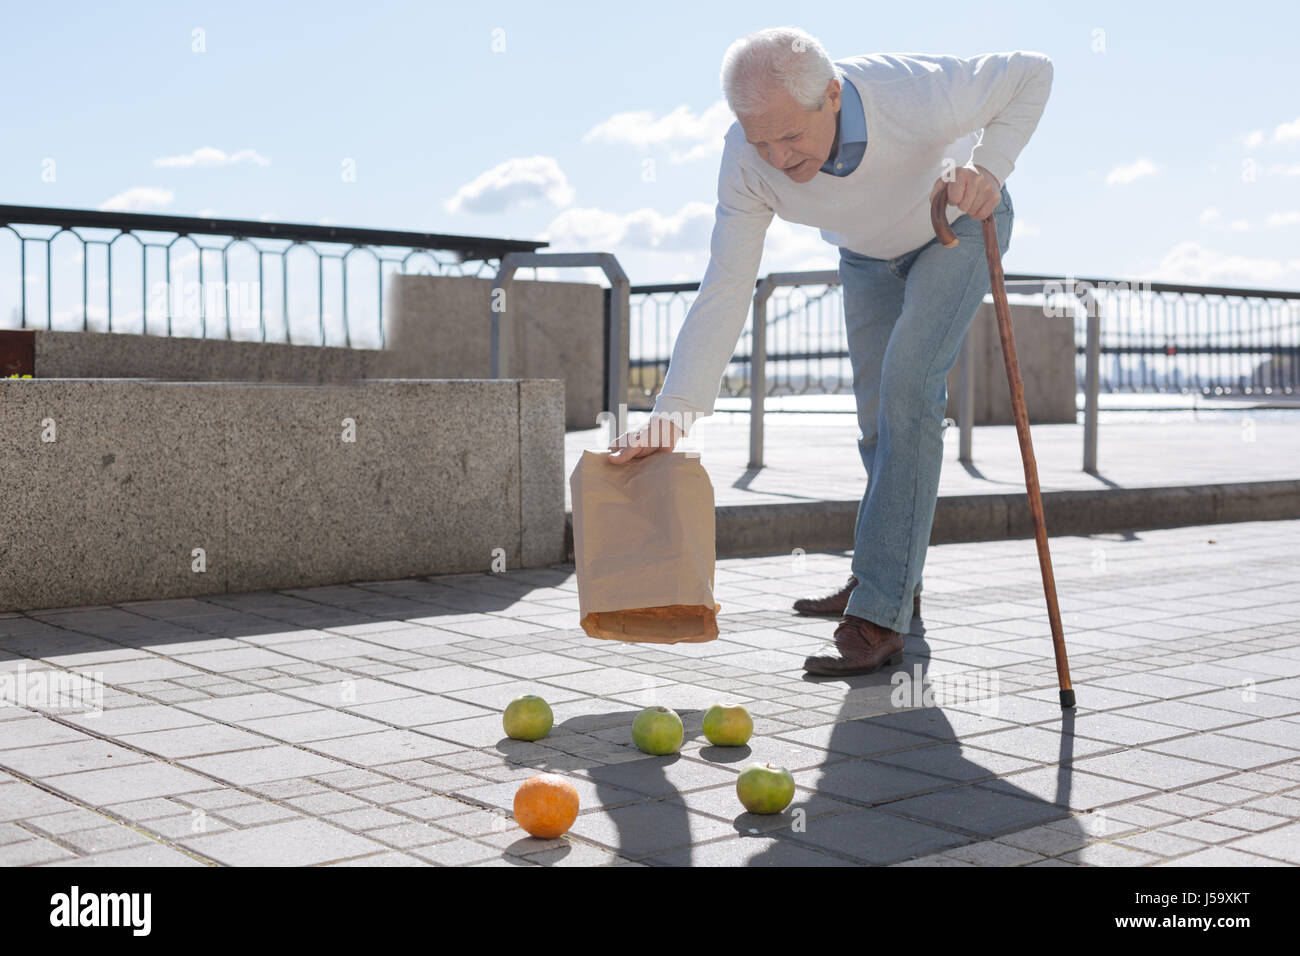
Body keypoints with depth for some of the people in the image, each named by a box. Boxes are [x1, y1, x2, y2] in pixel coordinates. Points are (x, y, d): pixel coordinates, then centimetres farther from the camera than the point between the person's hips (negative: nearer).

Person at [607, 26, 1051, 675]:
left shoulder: (915, 92, -41)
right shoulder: (748, 159, -30)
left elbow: (1032, 71, -22)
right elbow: (724, 289, -28)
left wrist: (989, 165, -39)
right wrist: (672, 413, -35)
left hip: (960, 225, -4)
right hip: (868, 251, 4)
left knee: (908, 386, -21)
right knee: (878, 413, 10)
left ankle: (879, 618, -23)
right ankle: (887, 581, 30)